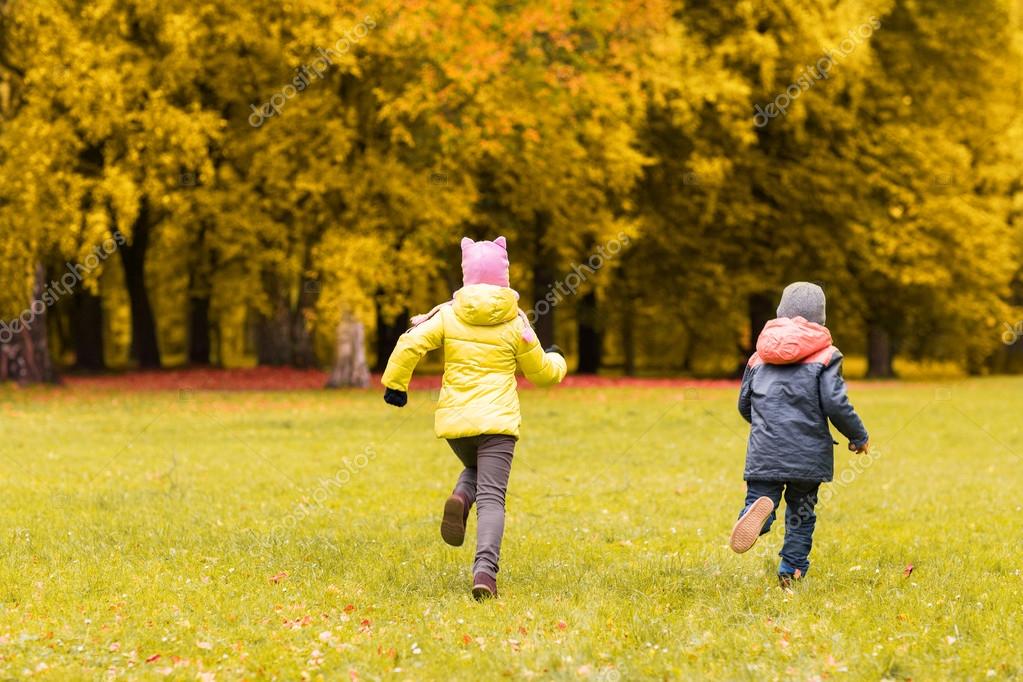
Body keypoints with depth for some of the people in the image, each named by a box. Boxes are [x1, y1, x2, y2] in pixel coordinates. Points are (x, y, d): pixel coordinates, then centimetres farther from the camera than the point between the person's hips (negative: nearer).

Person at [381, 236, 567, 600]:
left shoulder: (448, 314, 1)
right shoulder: (515, 321, 0)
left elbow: (410, 345, -10)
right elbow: (541, 372, 10)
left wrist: (394, 384, 4)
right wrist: (556, 361, 33)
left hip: (454, 419, 2)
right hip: (497, 420, -2)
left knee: (476, 469, 31)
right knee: (491, 498, -6)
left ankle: (460, 498, -4)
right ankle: (485, 570, -26)